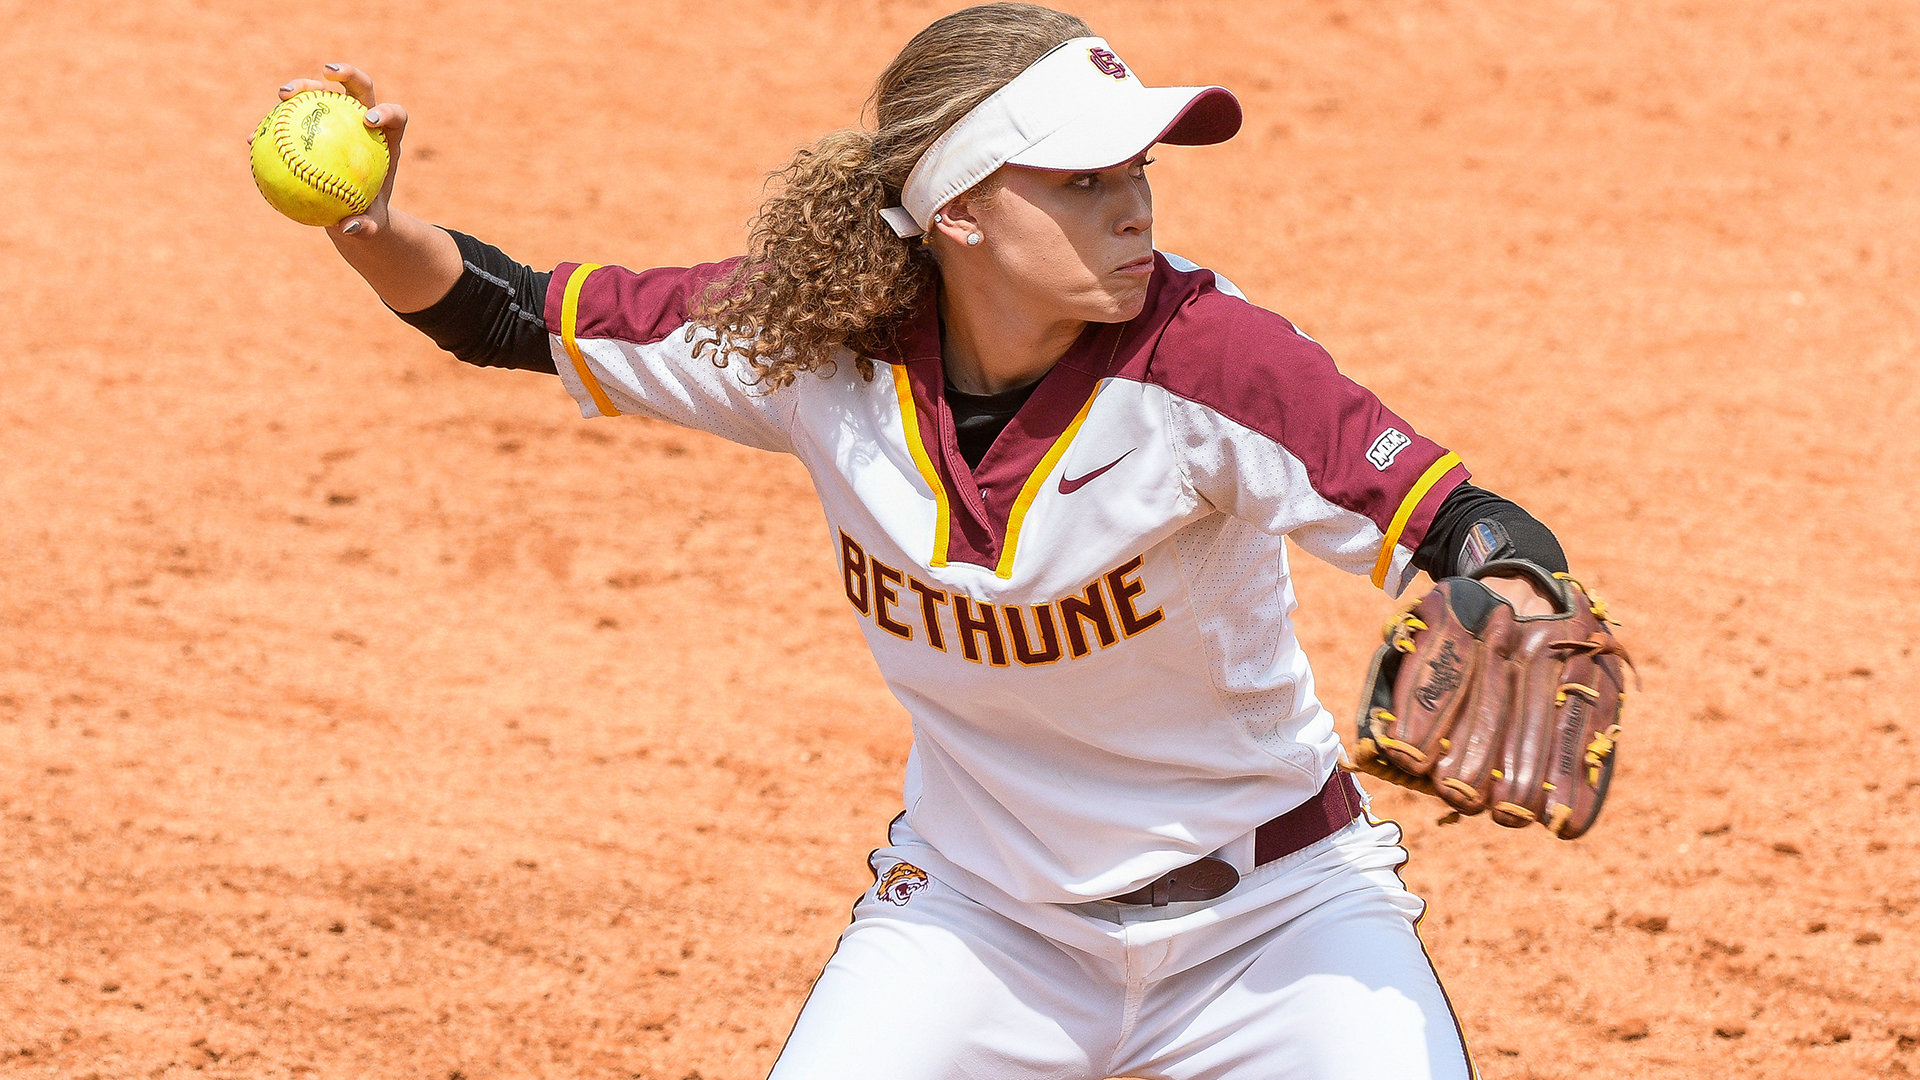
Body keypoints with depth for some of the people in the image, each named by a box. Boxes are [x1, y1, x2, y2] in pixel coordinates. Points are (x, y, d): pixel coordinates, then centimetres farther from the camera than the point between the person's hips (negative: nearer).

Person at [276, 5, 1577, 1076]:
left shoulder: (1197, 352, -25)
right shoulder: (818, 340, -15)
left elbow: (1455, 525, -31)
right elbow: (511, 318, -6)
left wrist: (1510, 605, -54)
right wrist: (371, 223, -25)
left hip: (1272, 914, -2)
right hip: (980, 912, 2)